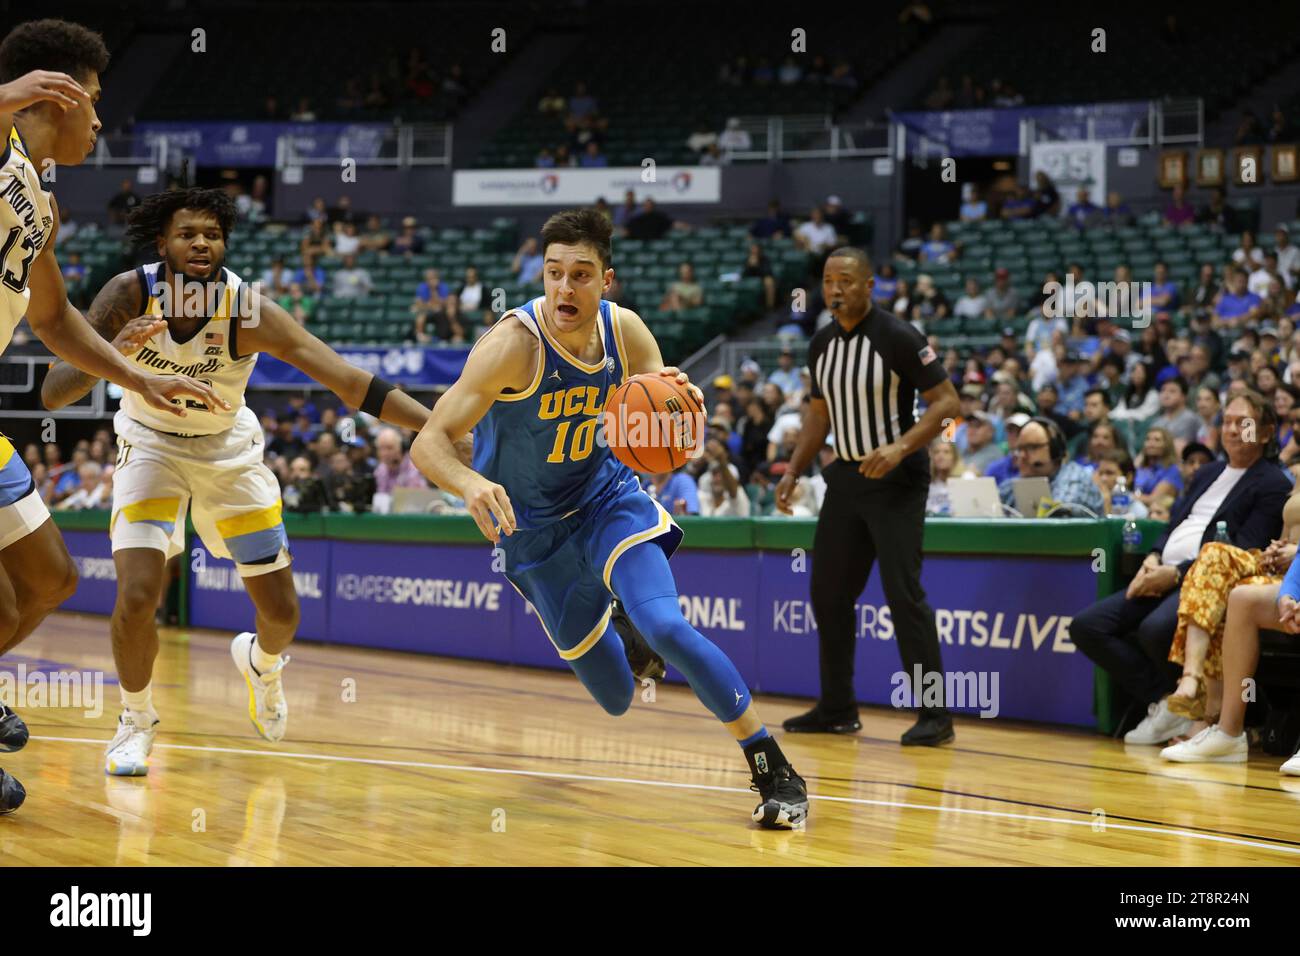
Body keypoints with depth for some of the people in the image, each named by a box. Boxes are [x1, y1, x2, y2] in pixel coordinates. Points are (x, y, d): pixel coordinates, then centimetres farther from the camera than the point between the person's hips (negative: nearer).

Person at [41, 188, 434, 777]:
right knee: (137, 596, -20)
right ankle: (136, 720, 8)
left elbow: (352, 383, -35)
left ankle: (261, 662, 45)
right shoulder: (129, 295, -26)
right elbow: (52, 393, -28)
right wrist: (112, 354, -48)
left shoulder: (249, 311, -29)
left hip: (229, 451, 1)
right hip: (151, 446, -1)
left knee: (282, 613, 6)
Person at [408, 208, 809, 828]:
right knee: (617, 699, 5)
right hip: (531, 525, -1)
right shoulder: (514, 345, -27)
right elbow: (429, 442, -31)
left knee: (664, 625, -26)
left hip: (606, 495, 1)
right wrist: (470, 484, -54)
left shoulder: (626, 333, -15)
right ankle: (628, 633, 44)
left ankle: (775, 772, -15)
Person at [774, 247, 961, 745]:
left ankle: (934, 714, -7)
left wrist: (900, 447, -28)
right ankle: (837, 709, 21)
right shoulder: (822, 344, 7)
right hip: (846, 477, 7)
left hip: (895, 480, -7)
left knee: (903, 593, -12)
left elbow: (947, 402, -15)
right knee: (828, 593, 9)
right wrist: (793, 472, 10)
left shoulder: (897, 337, -13)